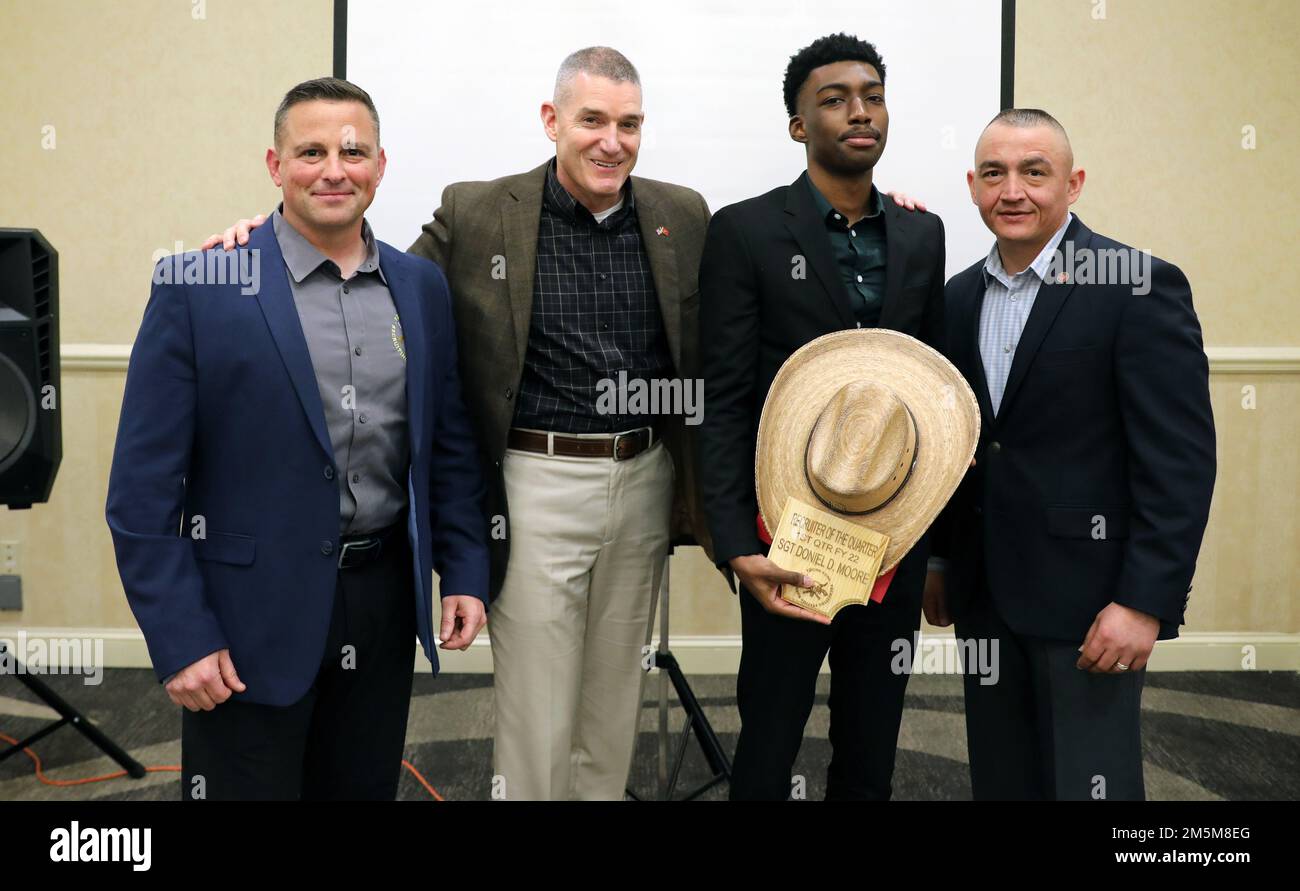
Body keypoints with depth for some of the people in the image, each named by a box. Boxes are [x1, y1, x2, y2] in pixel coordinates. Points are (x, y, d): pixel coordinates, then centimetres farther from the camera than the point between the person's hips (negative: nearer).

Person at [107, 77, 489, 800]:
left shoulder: (422, 286, 6)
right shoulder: (200, 287, -9)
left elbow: (451, 444, 12)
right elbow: (144, 485, -9)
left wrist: (465, 573, 4)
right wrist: (179, 637, -12)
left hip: (384, 604, 4)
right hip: (252, 611, -4)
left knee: (366, 788, 16)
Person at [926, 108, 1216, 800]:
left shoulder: (1139, 287, -11)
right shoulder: (962, 295, 10)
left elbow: (1180, 460, -15)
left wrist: (1145, 601, -19)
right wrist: (939, 561, 15)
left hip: (1088, 595, -6)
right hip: (984, 596, 6)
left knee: (1088, 782, 1)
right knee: (1000, 780, 14)